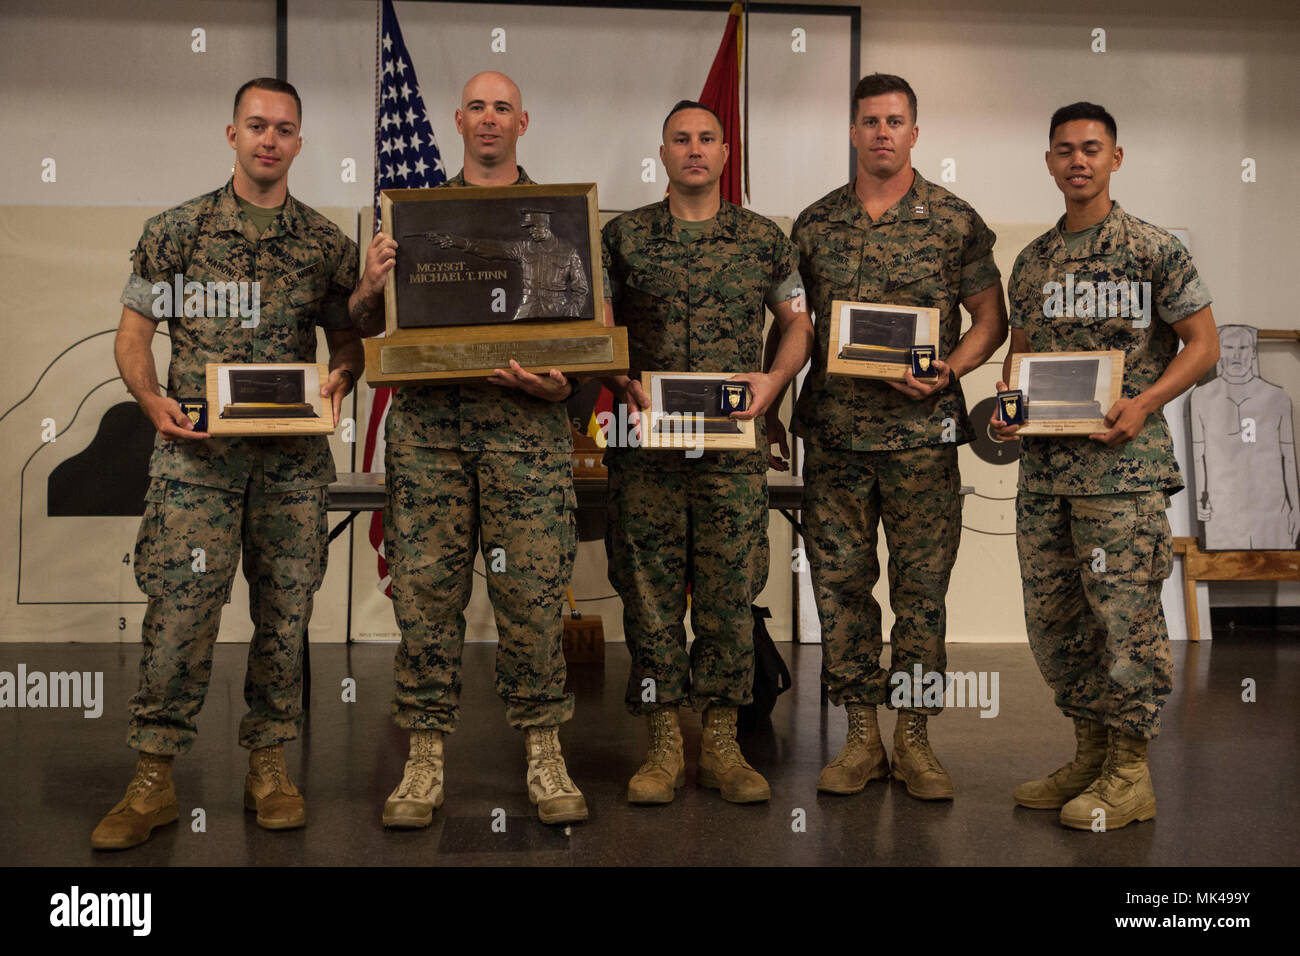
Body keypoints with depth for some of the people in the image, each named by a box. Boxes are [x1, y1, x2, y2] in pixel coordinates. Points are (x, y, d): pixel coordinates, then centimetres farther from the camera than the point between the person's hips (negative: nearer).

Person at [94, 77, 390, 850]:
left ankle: (269, 766, 20)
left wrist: (340, 379, -7)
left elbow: (348, 339, 15)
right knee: (178, 612, -5)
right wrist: (154, 401, -11)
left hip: (296, 458, 2)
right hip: (197, 451, -2)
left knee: (285, 613, 6)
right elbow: (133, 332, 6)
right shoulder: (176, 230, 5)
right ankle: (154, 779, 8)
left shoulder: (326, 242, 10)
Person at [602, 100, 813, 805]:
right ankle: (663, 743, 14)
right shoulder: (622, 237, 8)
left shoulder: (763, 239, 10)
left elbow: (800, 325, 14)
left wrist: (772, 381, -3)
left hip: (733, 447, 0)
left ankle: (721, 745, 14)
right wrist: (619, 379, -8)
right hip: (646, 444, 0)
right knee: (650, 591, 2)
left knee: (729, 593, 2)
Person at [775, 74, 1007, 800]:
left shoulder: (955, 220, 3)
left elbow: (991, 319, 5)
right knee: (840, 582, 5)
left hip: (922, 432, -2)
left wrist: (947, 372, -12)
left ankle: (914, 738, 15)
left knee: (922, 585, 2)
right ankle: (861, 735, 17)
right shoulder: (814, 224, 10)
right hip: (834, 433, 2)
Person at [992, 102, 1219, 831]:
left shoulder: (1154, 249, -3)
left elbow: (1203, 344, -2)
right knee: (1053, 616, 10)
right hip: (1043, 465, 6)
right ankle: (1090, 755, 25)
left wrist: (1143, 403, -16)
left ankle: (1131, 773, 10)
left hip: (1123, 465, -6)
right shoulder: (1032, 262, 14)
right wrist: (1006, 403, 2)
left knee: (1124, 613, -4)